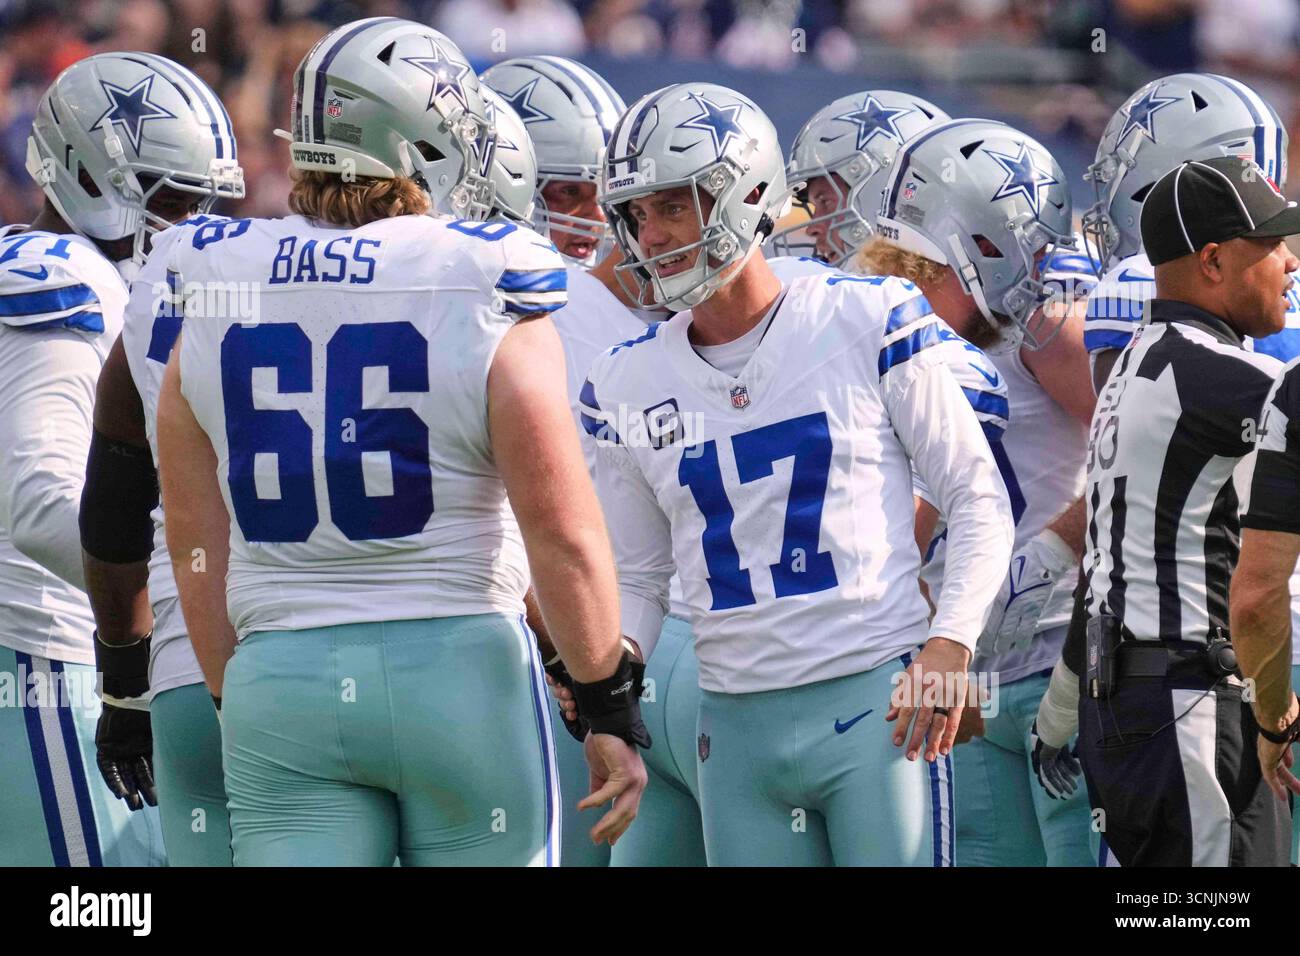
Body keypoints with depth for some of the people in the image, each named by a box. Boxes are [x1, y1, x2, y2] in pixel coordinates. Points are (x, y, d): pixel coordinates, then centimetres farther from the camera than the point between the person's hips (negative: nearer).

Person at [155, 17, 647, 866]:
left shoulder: (212, 313, 5)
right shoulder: (482, 298, -7)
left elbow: (198, 547, 10)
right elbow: (565, 536, -9)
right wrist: (611, 707, 0)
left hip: (279, 675, 3)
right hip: (460, 667, -3)